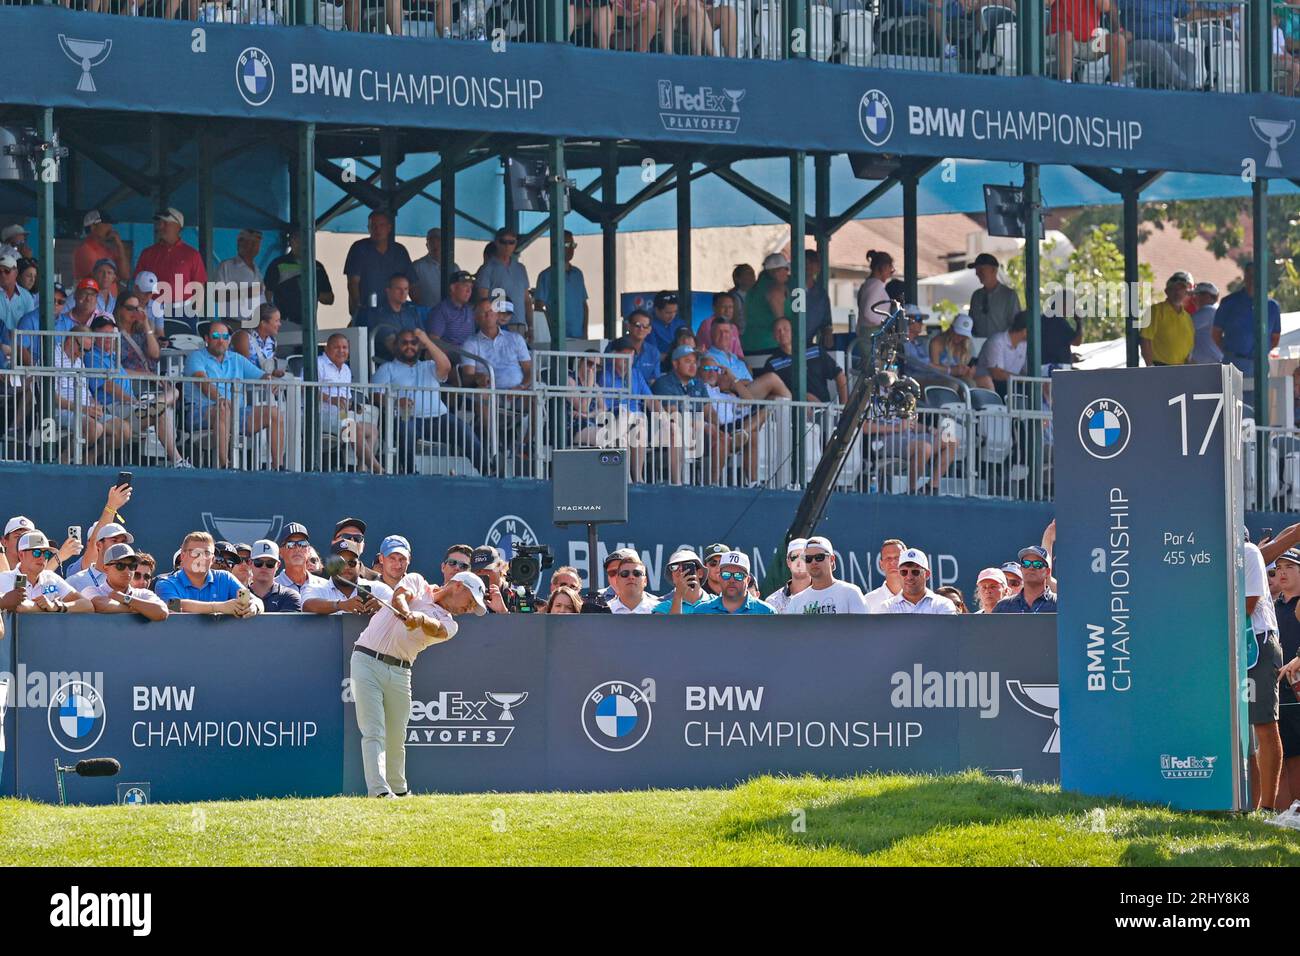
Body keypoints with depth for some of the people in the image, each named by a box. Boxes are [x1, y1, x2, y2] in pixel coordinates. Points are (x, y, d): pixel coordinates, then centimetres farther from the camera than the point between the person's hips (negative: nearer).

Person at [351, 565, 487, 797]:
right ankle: (379, 791, -21)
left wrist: (420, 619, -35)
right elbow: (399, 597, -12)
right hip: (367, 662, -4)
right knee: (374, 733, -12)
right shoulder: (417, 582, 10)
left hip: (400, 672, 4)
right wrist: (407, 614, -34)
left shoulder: (449, 625, 12)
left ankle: (398, 791, 25)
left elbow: (435, 628, -12)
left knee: (396, 738, 8)